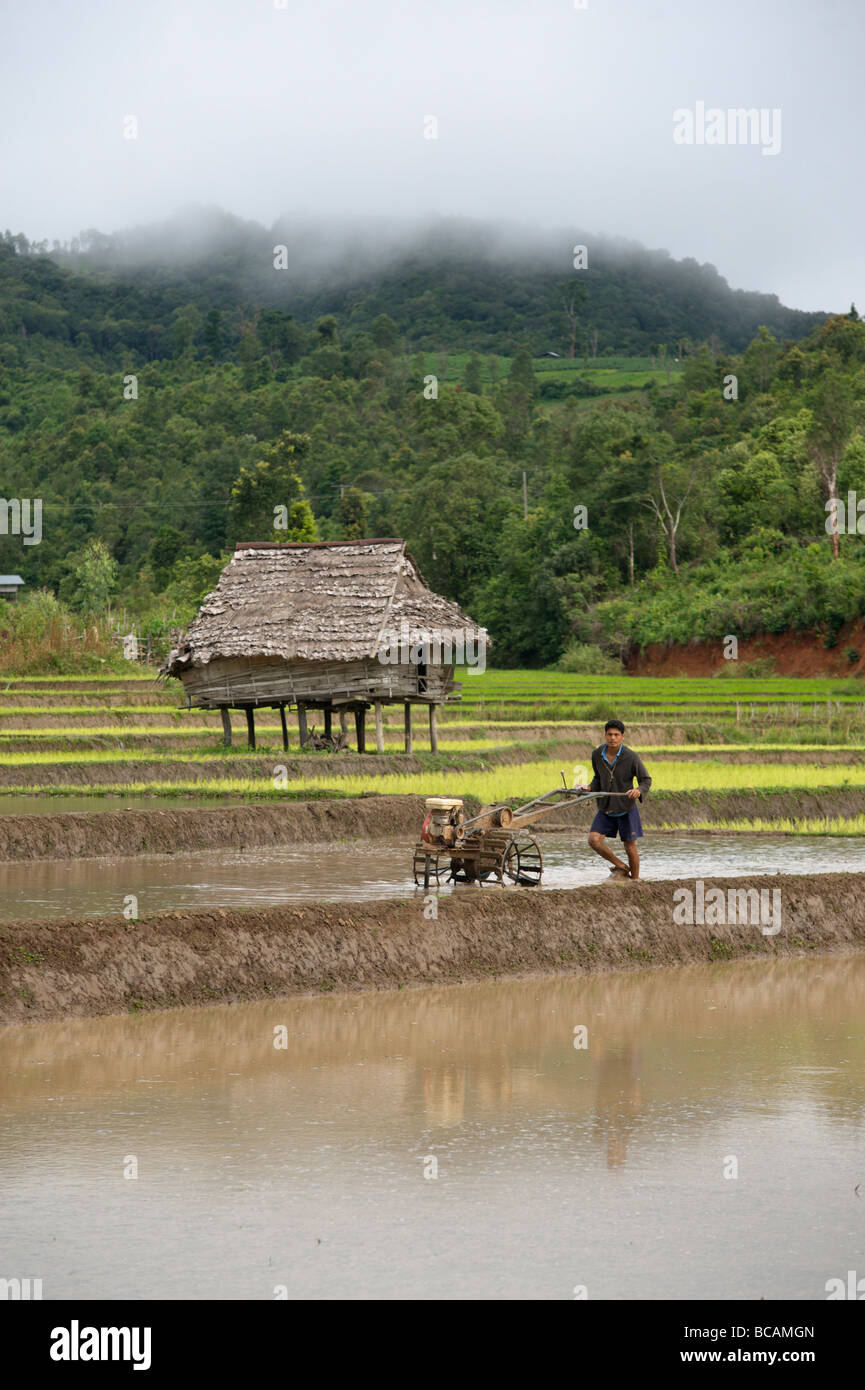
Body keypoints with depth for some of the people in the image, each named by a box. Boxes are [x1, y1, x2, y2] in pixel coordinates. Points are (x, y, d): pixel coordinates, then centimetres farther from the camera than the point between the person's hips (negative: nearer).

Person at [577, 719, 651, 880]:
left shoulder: (631, 757, -15)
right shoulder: (597, 755, -3)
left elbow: (646, 780, -7)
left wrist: (639, 790, -29)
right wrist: (590, 788, -6)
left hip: (626, 808, -3)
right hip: (605, 809, 3)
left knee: (630, 847, 1)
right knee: (593, 839, -12)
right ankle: (621, 867, 9)